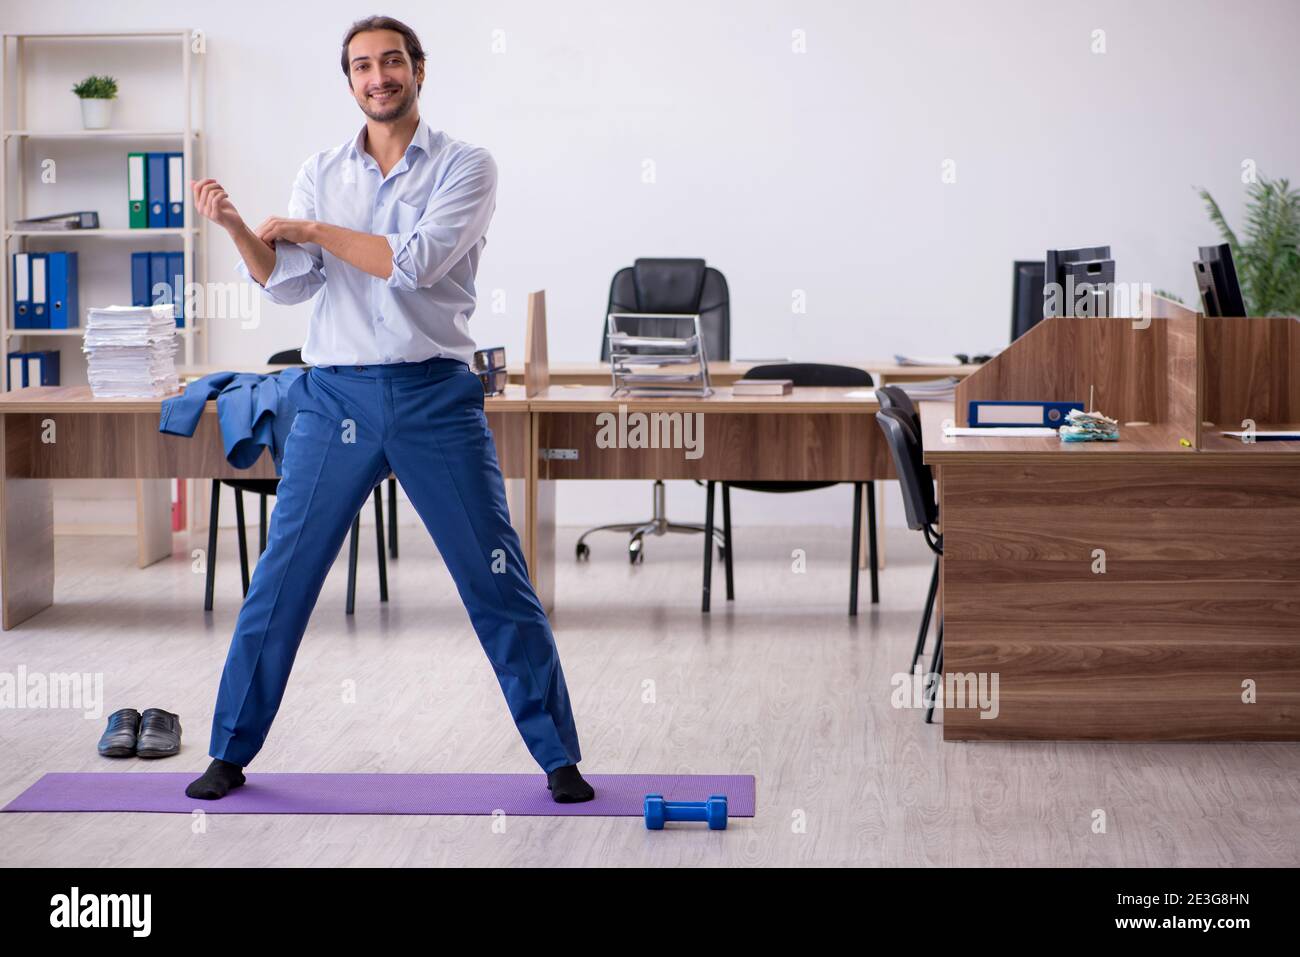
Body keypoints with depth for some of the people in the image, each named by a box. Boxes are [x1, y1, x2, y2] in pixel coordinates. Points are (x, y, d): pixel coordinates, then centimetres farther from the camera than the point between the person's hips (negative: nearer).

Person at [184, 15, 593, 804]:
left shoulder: (465, 167, -1)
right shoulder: (320, 173, 10)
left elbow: (416, 263, -16)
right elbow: (288, 284, -1)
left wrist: (312, 230, -8)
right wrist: (235, 226, -18)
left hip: (437, 396, -3)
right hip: (336, 395, 3)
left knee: (498, 582, 0)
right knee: (282, 577, 4)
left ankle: (560, 759, 10)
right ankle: (231, 753, 17)